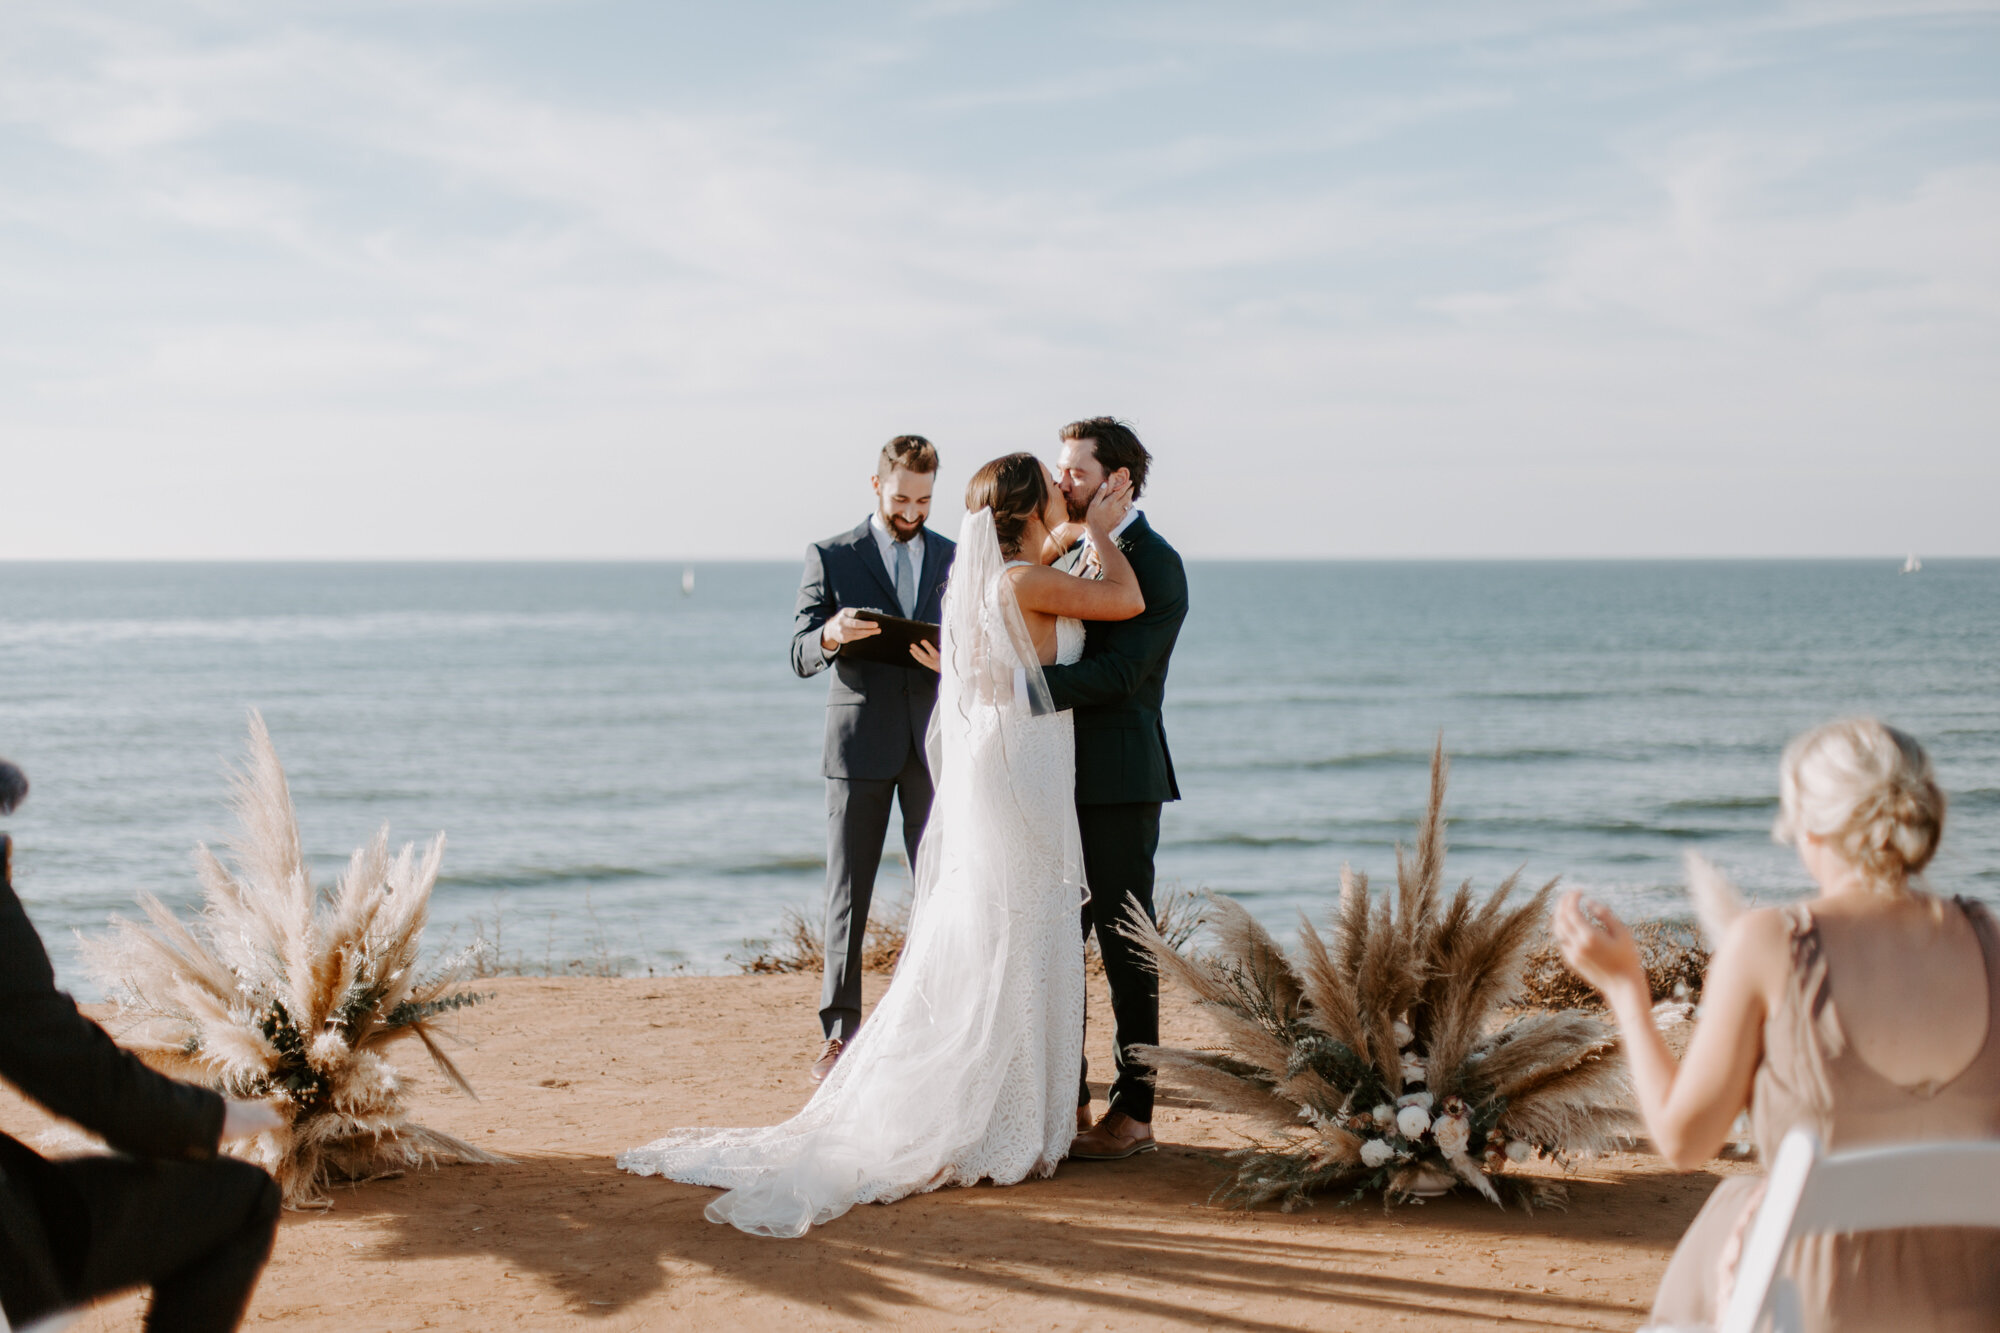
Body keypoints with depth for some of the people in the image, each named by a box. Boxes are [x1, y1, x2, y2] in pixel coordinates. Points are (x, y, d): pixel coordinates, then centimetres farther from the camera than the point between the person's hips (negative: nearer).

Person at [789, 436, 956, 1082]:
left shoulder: (955, 559, 11)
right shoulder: (830, 557, 4)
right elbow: (801, 656, -3)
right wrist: (831, 635, -26)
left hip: (934, 746, 2)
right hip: (859, 745, -2)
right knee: (848, 891, 2)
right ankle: (839, 1033, 8)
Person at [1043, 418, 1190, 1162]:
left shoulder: (1154, 563, -10)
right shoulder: (1074, 557, 16)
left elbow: (1118, 672, -22)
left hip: (1118, 785, -8)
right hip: (1060, 780, 8)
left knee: (1125, 951, -1)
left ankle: (1133, 1114, 7)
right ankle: (1065, 1101, 20)